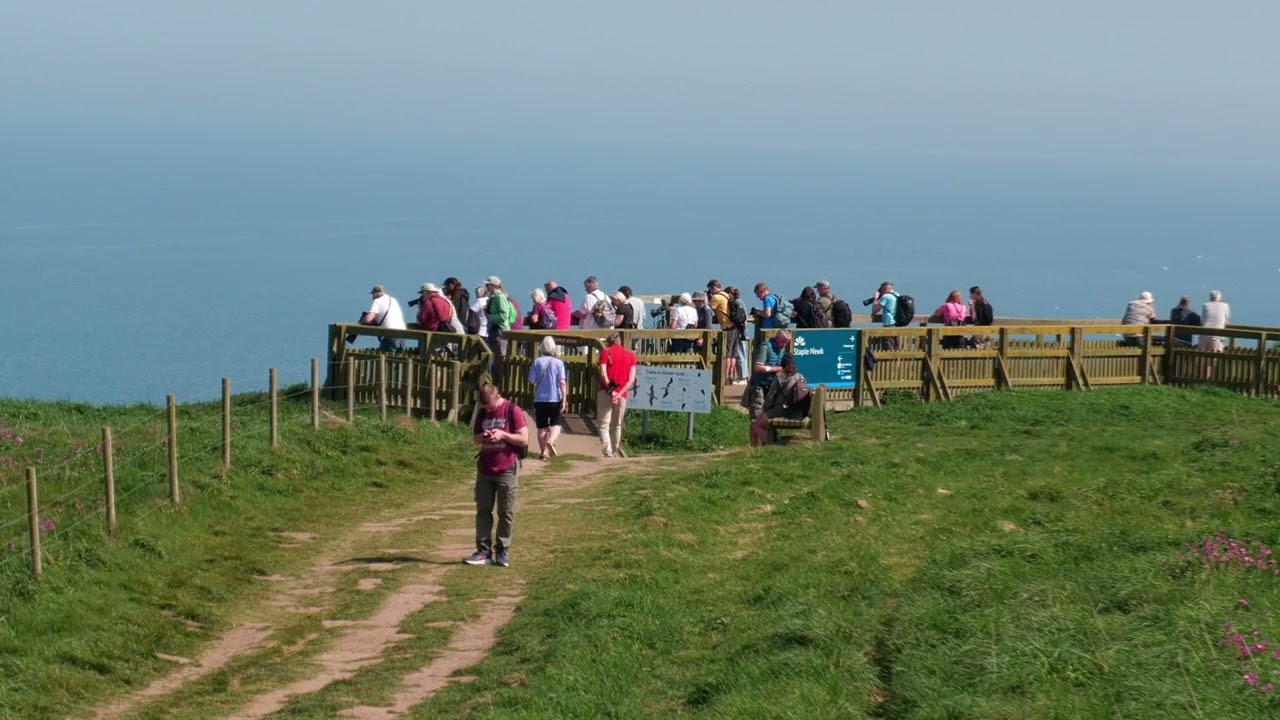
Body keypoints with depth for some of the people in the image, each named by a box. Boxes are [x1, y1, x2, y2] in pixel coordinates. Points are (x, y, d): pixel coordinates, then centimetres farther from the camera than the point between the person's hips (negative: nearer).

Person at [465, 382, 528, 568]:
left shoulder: (513, 411, -7)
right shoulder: (482, 413, 9)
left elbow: (524, 440, -8)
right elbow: (475, 439, 16)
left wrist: (502, 435, -18)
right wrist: (483, 437, -7)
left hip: (506, 471, -5)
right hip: (484, 469, 5)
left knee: (506, 513, 1)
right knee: (483, 510, 3)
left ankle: (502, 552, 9)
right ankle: (483, 551, 6)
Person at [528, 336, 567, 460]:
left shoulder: (537, 362, -5)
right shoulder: (558, 363, -6)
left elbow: (532, 380, -4)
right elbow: (562, 383, -11)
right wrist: (564, 400, -9)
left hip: (540, 399, 1)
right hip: (555, 398, -1)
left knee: (542, 427, 11)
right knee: (555, 425, 7)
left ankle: (543, 452, 13)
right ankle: (551, 441, -21)